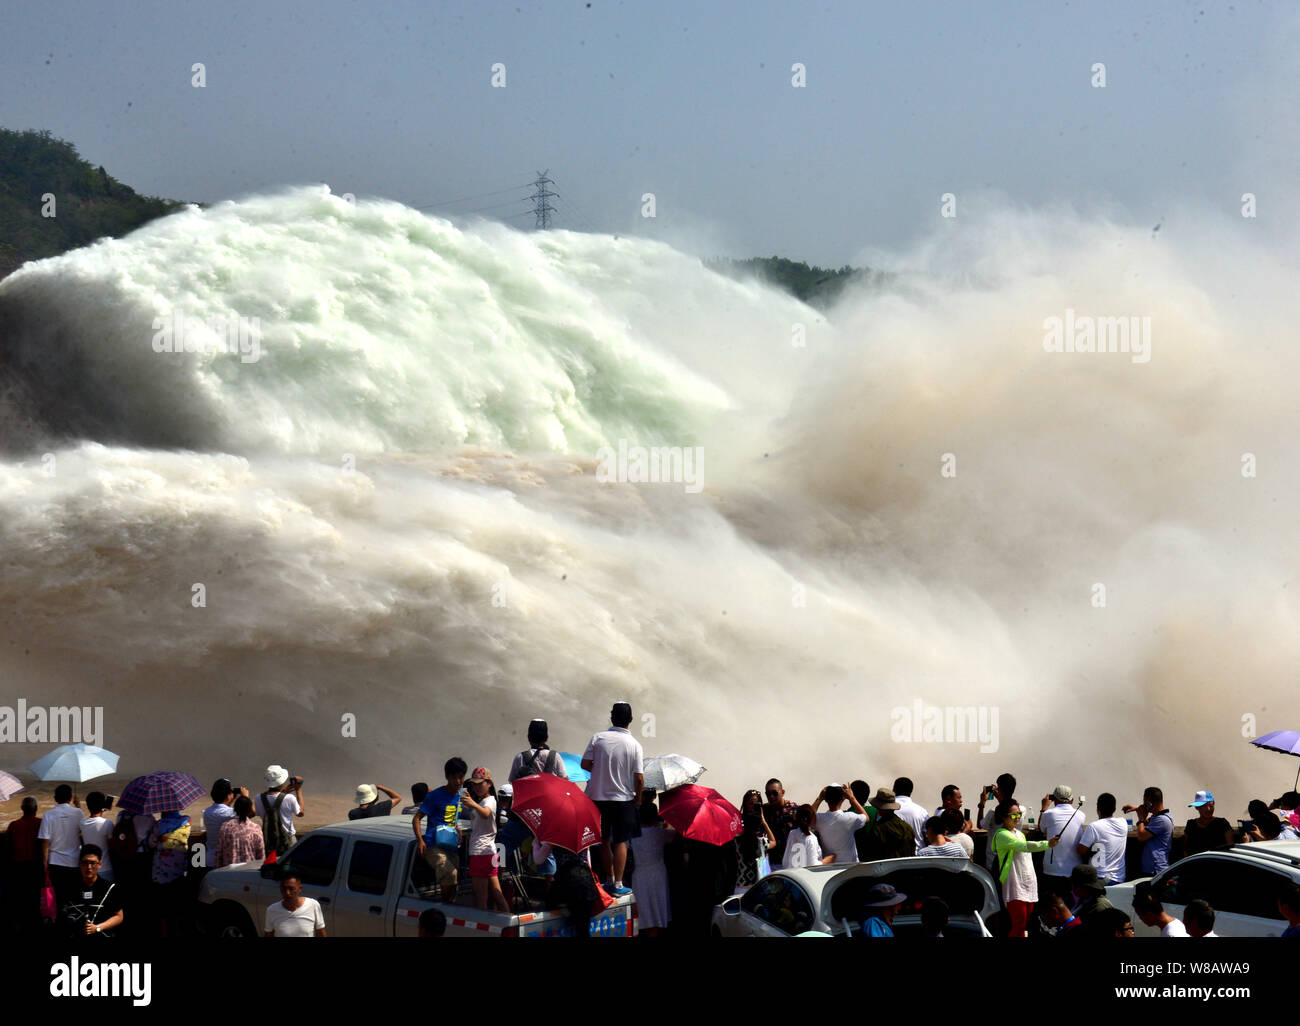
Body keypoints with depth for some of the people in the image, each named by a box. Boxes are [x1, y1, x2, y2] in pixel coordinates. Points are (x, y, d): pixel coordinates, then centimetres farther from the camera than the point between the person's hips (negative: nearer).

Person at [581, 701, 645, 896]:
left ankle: (609, 880, 24)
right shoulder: (634, 745, -8)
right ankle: (618, 885, 3)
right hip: (623, 798, -1)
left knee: (605, 840, 15)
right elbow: (639, 778, -10)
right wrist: (638, 797, 7)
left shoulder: (598, 738, -6)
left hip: (598, 798, 1)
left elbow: (585, 764, -5)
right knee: (620, 842, 5)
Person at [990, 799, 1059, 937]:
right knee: (1018, 923, -16)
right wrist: (1047, 844, -33)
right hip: (1014, 886, -8)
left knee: (1023, 925, 5)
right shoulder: (1002, 835, -11)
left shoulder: (1019, 833, 18)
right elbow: (1024, 846, -24)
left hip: (1029, 885, 8)